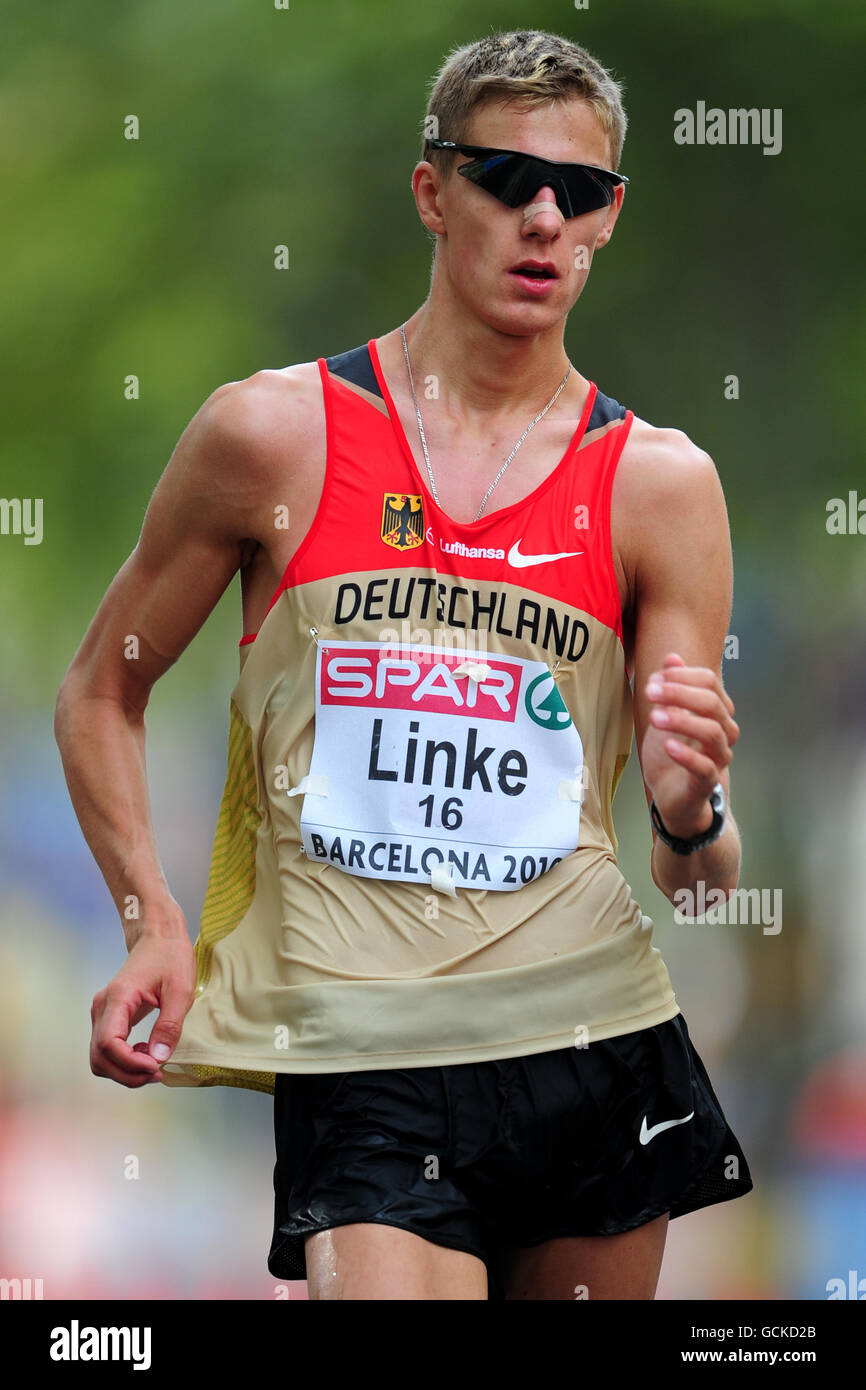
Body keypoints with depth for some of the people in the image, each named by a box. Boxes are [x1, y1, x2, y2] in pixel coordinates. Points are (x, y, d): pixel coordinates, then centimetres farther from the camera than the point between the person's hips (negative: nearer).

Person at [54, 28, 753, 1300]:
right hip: (360, 1062, -3)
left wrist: (692, 814, -18)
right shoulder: (276, 433, 0)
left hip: (597, 1044, 3)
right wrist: (156, 923, -3)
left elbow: (699, 876, 6)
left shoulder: (659, 482, 5)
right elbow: (100, 695, 11)